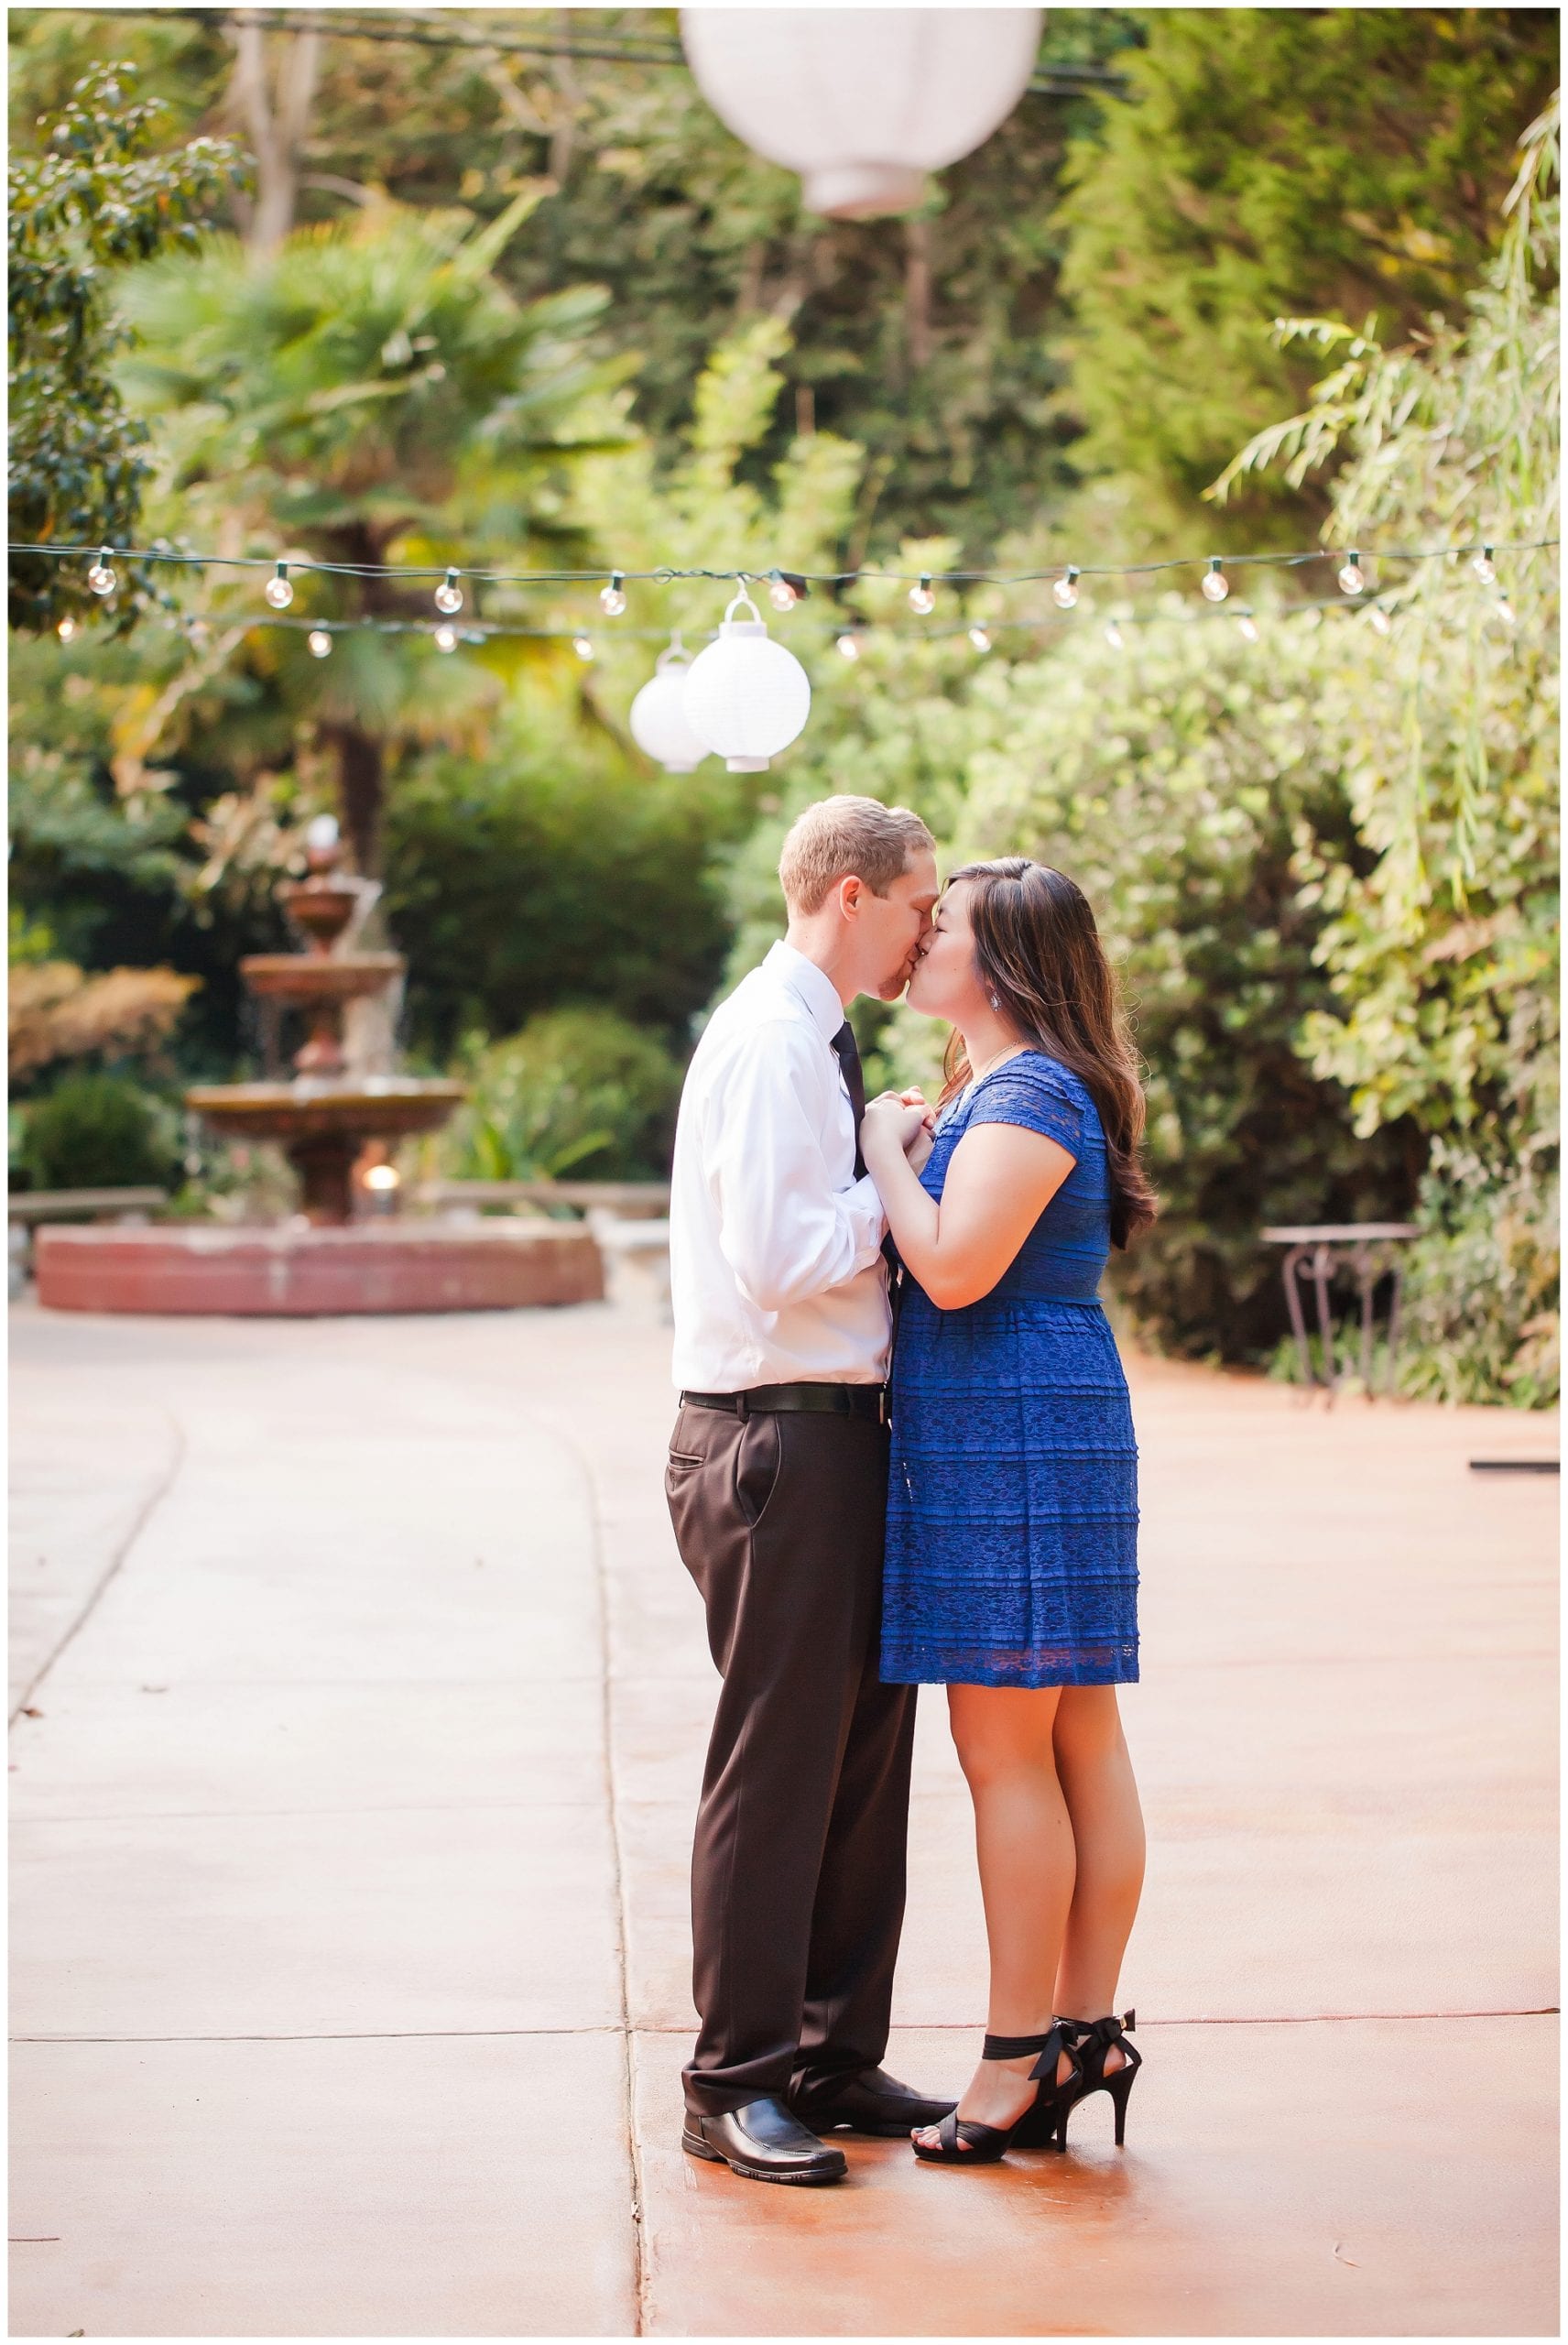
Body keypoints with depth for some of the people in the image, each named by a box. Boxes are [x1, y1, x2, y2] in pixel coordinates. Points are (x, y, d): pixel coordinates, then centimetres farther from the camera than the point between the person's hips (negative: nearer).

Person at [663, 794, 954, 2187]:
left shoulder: (813, 1042, 18)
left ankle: (834, 2058, 24)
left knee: (865, 1749, 14)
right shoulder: (767, 1043, -14)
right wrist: (892, 1180, -10)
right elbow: (776, 1259, -22)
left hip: (839, 1432, 10)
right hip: (778, 1439, -10)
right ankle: (736, 2085, 6)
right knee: (778, 1763, -4)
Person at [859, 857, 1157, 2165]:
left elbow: (956, 1268, -23)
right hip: (1044, 1434, 10)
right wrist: (907, 1152, 11)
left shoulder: (1028, 1095, -13)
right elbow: (956, 1263, 21)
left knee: (1004, 1746, -6)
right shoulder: (994, 1090, 19)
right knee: (1078, 1738, 10)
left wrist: (889, 1151, -10)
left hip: (1015, 1440, -10)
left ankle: (1022, 2054, -1)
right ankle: (1087, 2029, 14)